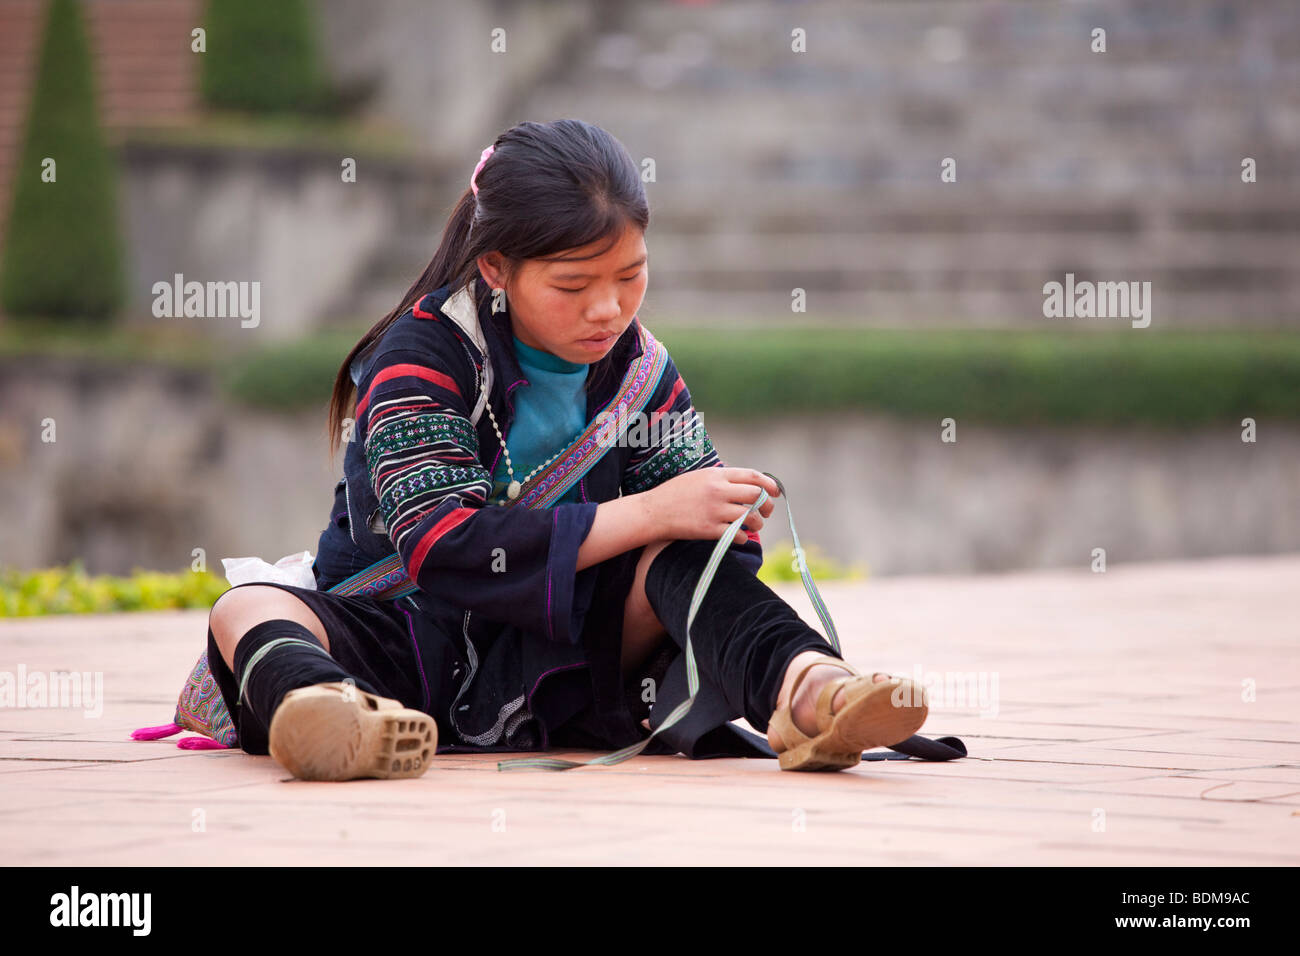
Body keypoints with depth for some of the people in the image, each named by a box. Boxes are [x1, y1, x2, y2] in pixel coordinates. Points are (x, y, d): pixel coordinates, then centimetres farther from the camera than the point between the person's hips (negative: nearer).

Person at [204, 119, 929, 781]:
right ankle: (320, 707, -70)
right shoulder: (421, 359, -11)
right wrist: (644, 514, -27)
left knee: (683, 558, -20)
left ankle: (803, 688, -51)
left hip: (550, 664, 3)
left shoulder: (637, 365, 5)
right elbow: (443, 548, -23)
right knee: (248, 609, -32)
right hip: (406, 648, -3)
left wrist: (727, 518, -25)